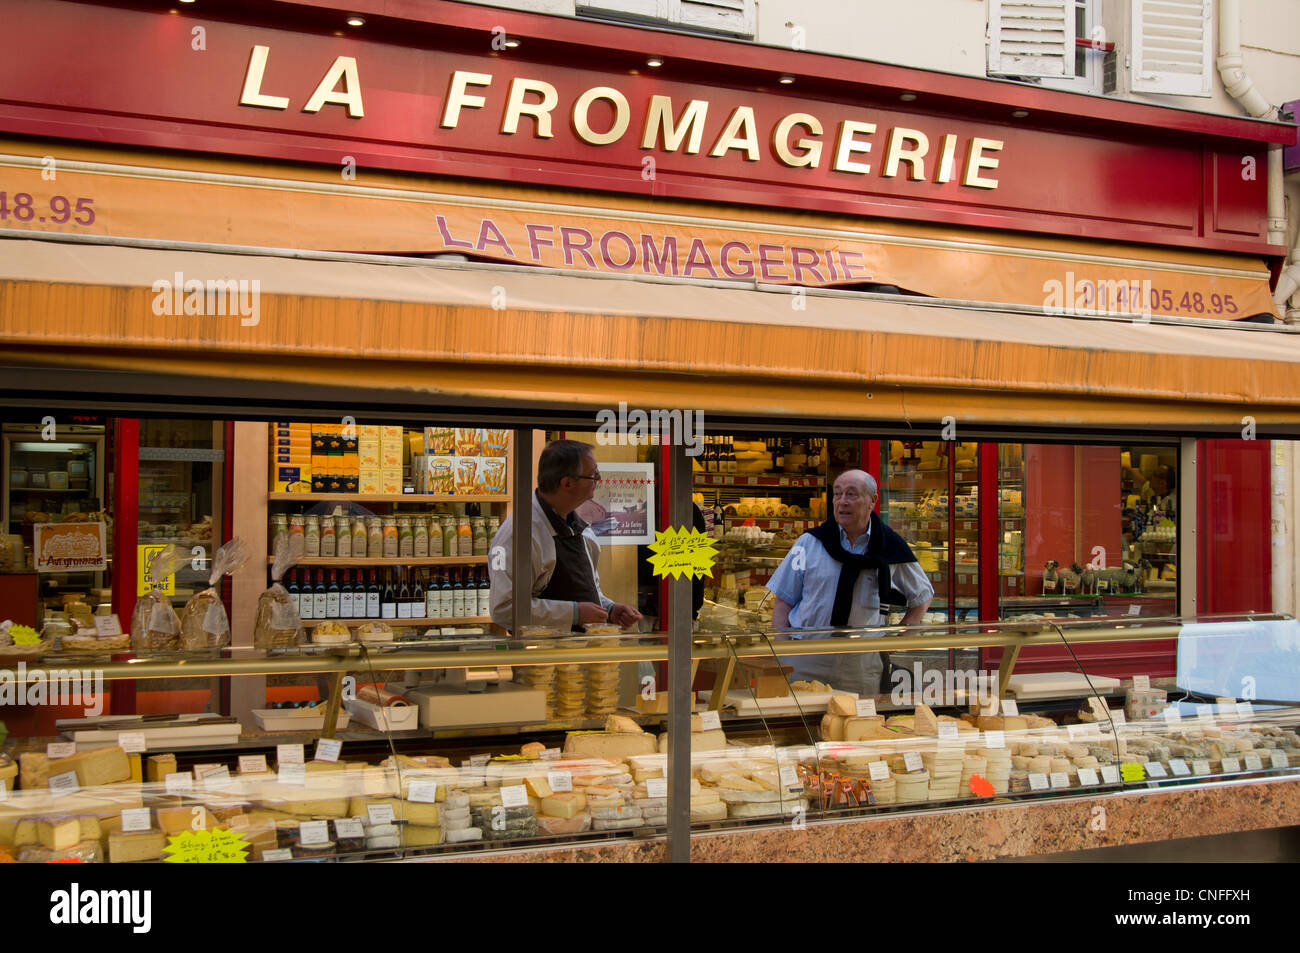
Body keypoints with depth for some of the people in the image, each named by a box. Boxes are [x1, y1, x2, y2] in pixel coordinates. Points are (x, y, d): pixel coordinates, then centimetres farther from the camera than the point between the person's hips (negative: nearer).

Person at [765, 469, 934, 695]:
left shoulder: (891, 549, 4)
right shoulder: (810, 543, 3)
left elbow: (923, 596, 20)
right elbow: (783, 602, 6)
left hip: (861, 667, 1)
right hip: (804, 663, 0)